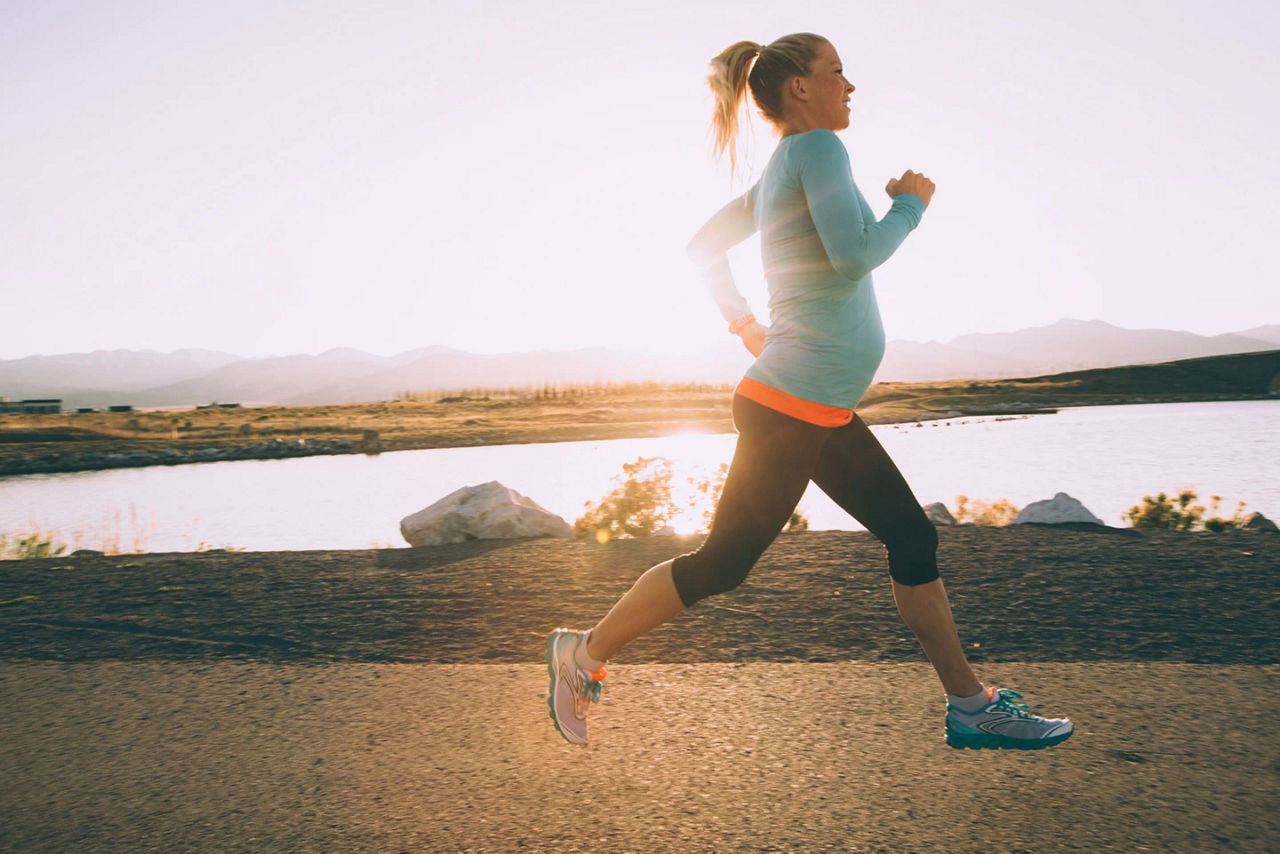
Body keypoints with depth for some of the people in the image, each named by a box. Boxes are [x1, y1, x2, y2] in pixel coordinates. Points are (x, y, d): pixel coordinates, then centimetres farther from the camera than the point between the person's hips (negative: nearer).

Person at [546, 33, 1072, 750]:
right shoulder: (816, 148, -10)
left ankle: (971, 706, 19)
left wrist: (746, 324, 24)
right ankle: (586, 653, 15)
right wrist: (910, 203, -6)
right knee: (722, 563, -1)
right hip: (794, 406, -10)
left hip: (824, 414, 10)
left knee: (913, 537, 10)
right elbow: (854, 254, -23)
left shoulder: (777, 175, 16)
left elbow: (703, 247, 24)